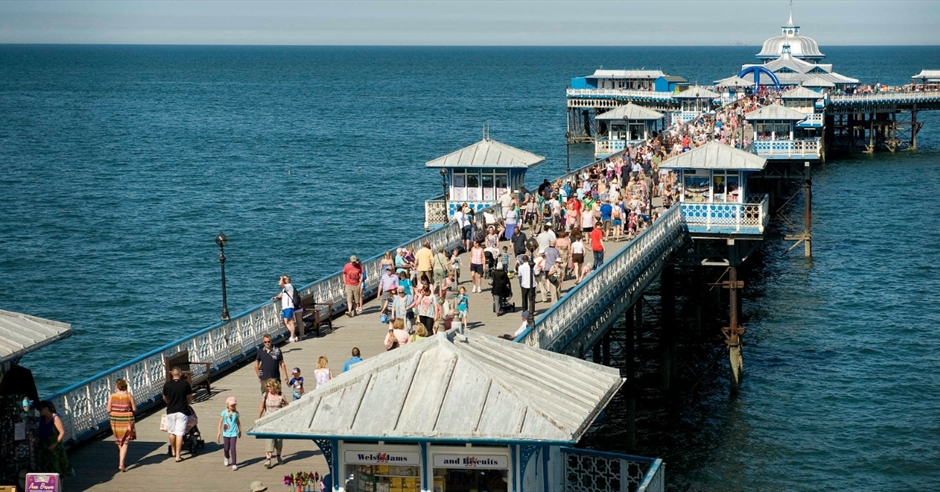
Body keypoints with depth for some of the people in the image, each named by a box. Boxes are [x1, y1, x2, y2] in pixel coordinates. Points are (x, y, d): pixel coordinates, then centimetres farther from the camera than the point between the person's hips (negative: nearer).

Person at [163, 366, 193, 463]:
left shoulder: (167, 385, -3)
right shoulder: (185, 384, -6)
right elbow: (190, 398, 5)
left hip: (170, 411, 2)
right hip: (182, 411, -2)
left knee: (171, 432, 18)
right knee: (179, 433, -2)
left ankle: (173, 452, 33)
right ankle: (178, 456, -5)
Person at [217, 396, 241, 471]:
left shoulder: (236, 413, 0)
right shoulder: (224, 413, -4)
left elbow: (238, 422, 12)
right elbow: (220, 422, 1)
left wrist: (240, 431, 18)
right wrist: (219, 431, 0)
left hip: (234, 433, -1)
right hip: (226, 433, 1)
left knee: (233, 449, -8)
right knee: (226, 448, 13)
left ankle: (234, 464, -5)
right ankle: (226, 458, 44)